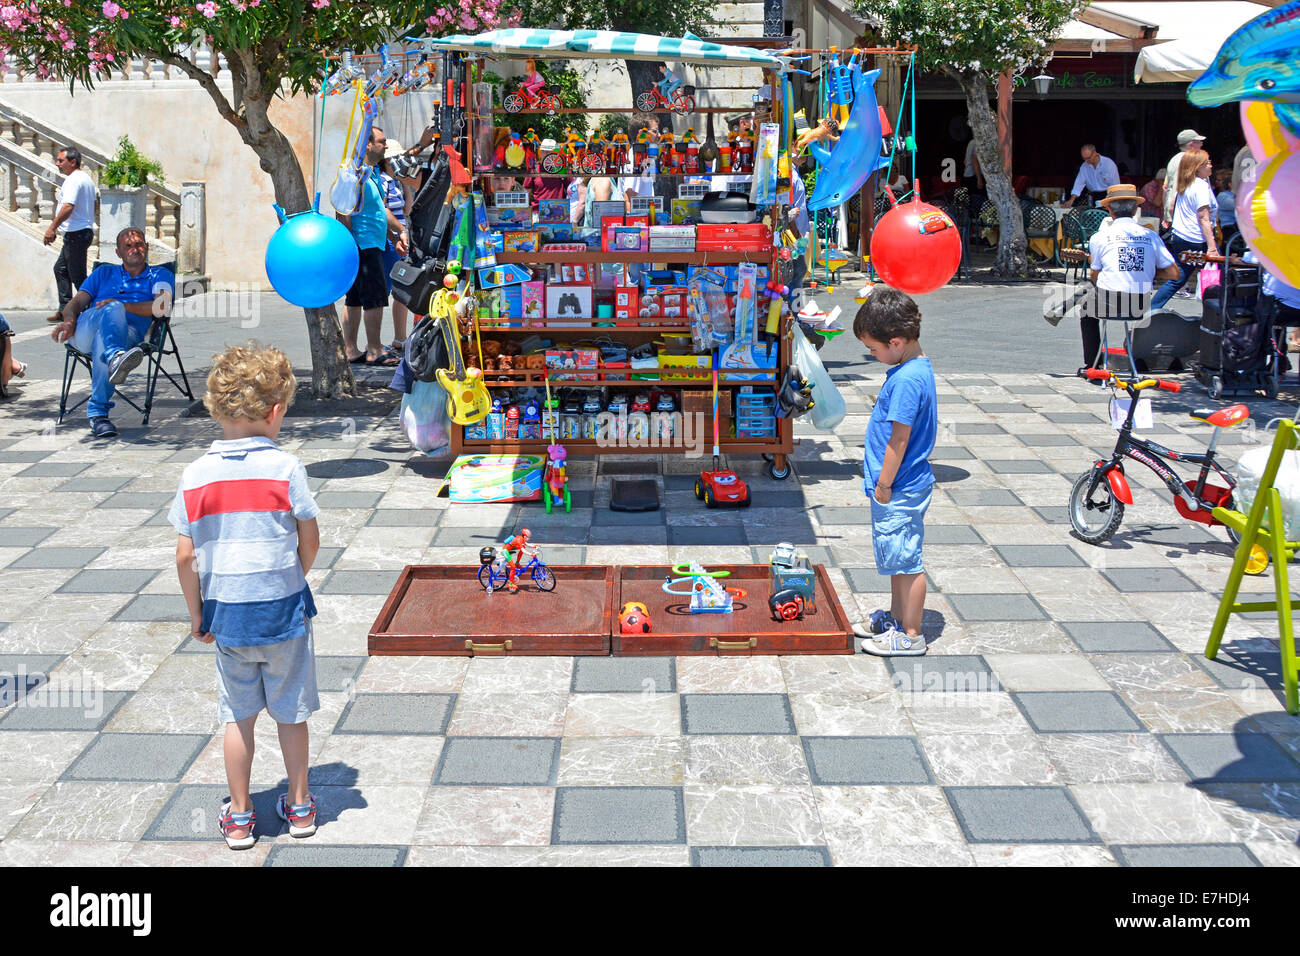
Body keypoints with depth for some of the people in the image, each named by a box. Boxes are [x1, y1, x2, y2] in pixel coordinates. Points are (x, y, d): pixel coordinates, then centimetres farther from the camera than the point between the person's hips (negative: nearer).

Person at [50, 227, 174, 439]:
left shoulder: (159, 275, 25)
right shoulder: (104, 272, 33)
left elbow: (160, 308, 3)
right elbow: (75, 303, 21)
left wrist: (121, 305, -3)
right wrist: (69, 321, -2)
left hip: (127, 333, -1)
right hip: (84, 332, 2)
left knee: (102, 342, -38)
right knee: (113, 309, -33)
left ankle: (98, 413, -38)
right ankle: (115, 358, -64)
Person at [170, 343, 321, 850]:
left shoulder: (196, 475, -7)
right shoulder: (285, 467, -13)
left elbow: (185, 556, -4)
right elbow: (310, 541, -7)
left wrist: (196, 613, 8)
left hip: (226, 613, 2)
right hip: (284, 610, -2)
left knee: (239, 717, 15)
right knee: (291, 713, 15)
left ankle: (239, 817, 24)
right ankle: (299, 806, 28)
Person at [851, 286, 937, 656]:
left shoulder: (907, 380, -25)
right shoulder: (916, 367, 7)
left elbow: (899, 439, -23)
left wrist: (884, 484, -15)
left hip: (899, 491, -10)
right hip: (900, 487, 10)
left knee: (906, 560, 1)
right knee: (897, 557, 22)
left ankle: (910, 636, 12)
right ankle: (895, 617, 37)